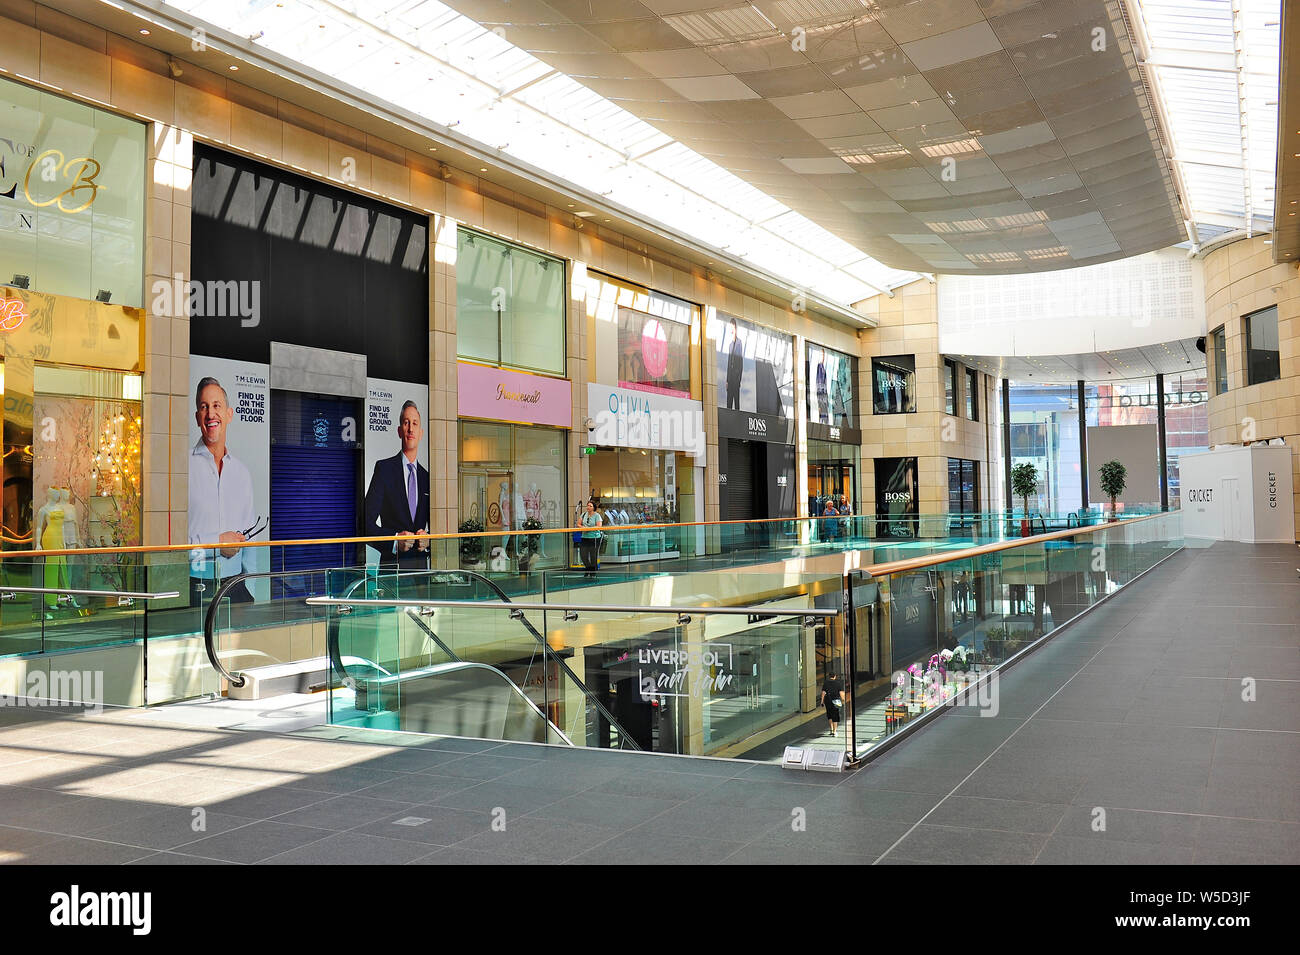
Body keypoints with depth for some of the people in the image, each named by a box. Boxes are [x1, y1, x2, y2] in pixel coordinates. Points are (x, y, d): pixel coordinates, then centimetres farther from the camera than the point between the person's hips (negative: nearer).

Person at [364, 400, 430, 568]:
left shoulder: (426, 476, 15)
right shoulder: (384, 468, 1)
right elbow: (367, 523, -6)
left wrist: (428, 540, -3)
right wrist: (395, 540, -19)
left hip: (420, 565, 4)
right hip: (392, 565, -4)